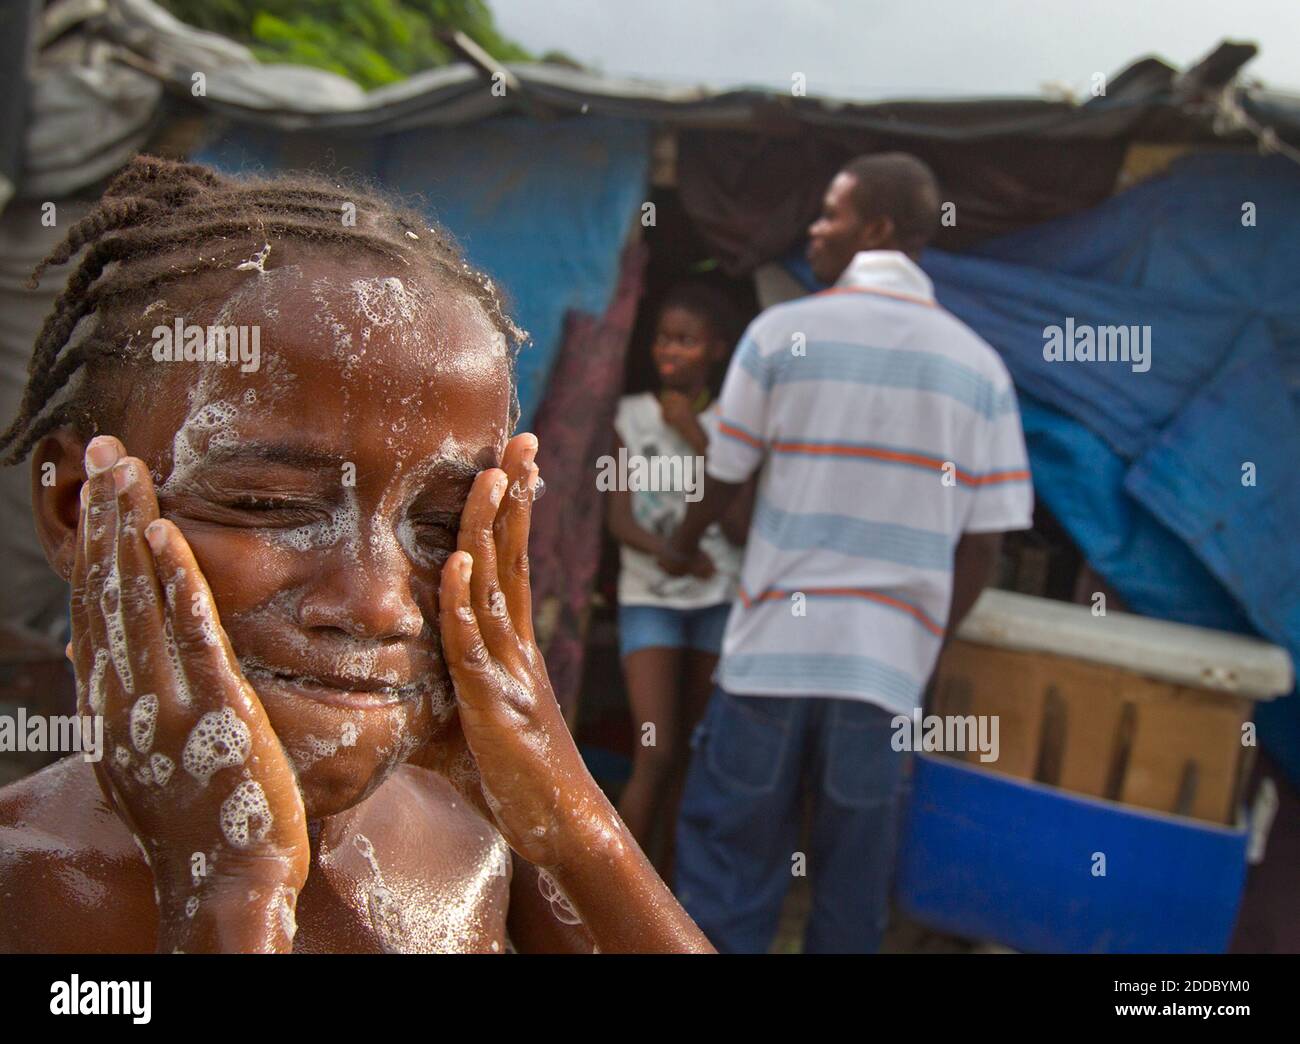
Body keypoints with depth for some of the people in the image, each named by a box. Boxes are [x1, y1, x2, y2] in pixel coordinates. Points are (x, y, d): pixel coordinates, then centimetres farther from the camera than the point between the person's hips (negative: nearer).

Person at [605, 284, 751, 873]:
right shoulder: (632, 415, 1)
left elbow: (740, 528, -7)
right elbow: (619, 519, -3)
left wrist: (697, 439, -12)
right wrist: (668, 551, -23)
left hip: (718, 599, 1)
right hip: (649, 597, -1)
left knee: (687, 749, 6)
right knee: (656, 753, -11)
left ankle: (668, 869, 20)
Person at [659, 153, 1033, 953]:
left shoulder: (782, 332, -3)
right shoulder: (978, 364, 2)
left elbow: (723, 476, 5)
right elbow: (984, 541, 0)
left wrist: (682, 547, 26)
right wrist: (930, 644, 14)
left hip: (772, 646, -1)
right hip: (891, 662, 2)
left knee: (730, 863, 11)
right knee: (856, 891, 14)